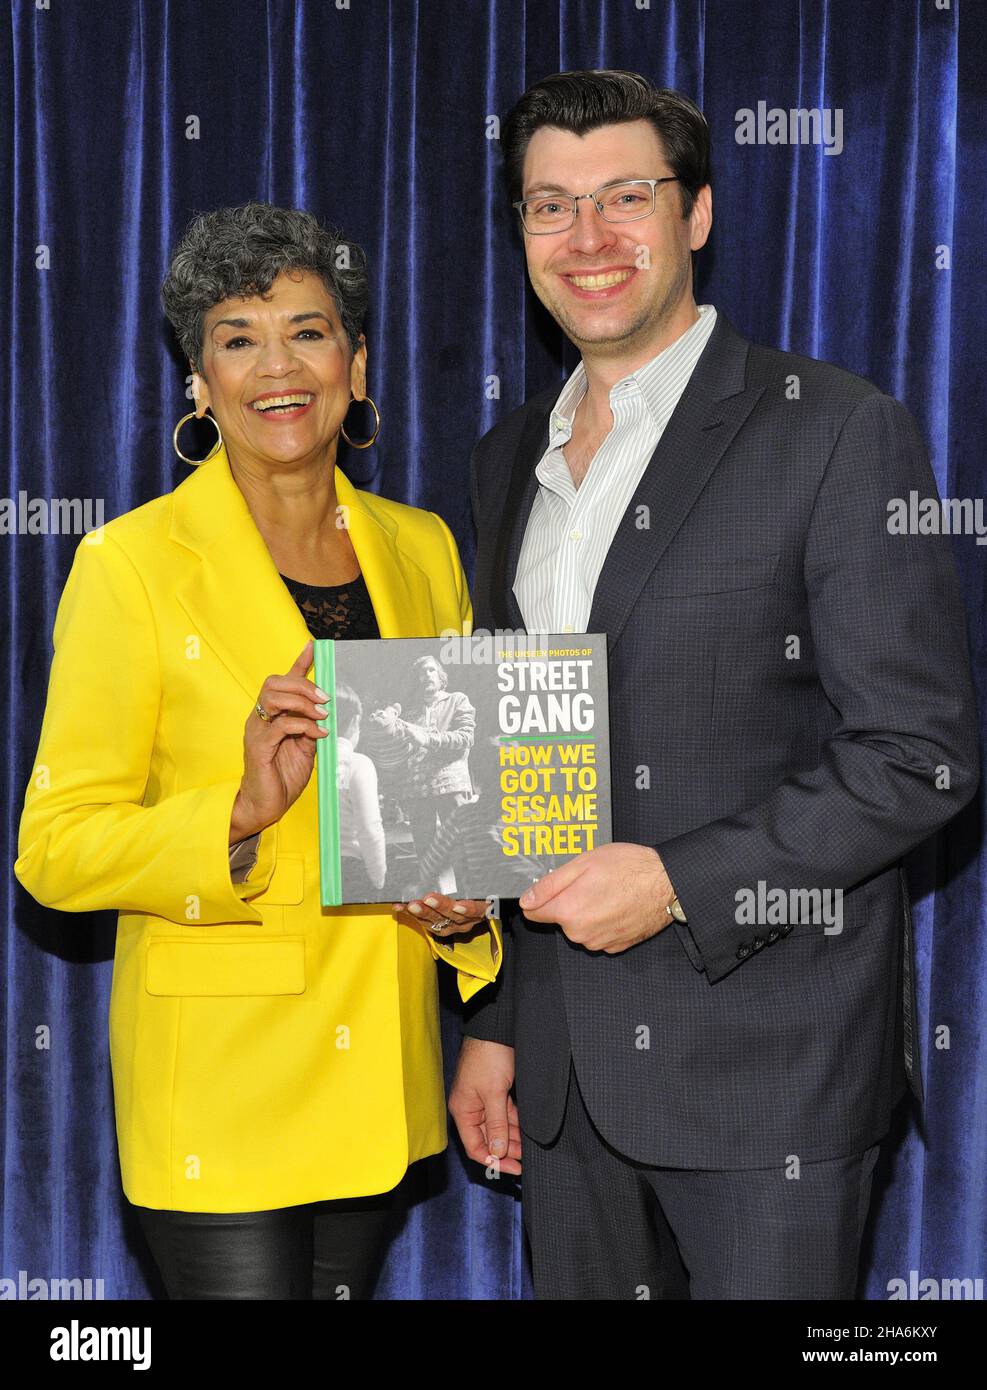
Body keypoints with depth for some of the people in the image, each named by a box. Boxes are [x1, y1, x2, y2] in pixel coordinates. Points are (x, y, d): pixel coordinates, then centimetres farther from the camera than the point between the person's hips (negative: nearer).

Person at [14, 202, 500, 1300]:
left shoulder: (422, 549, 7)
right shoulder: (131, 562, -9)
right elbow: (56, 850, -11)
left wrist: (465, 907, -2)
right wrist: (241, 816, -27)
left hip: (380, 1072, 5)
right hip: (220, 1077, -5)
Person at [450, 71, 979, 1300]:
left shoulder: (836, 432, -9)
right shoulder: (511, 457, 12)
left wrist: (678, 880, -18)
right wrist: (490, 1022, 14)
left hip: (763, 1058, -5)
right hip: (564, 1064, 6)